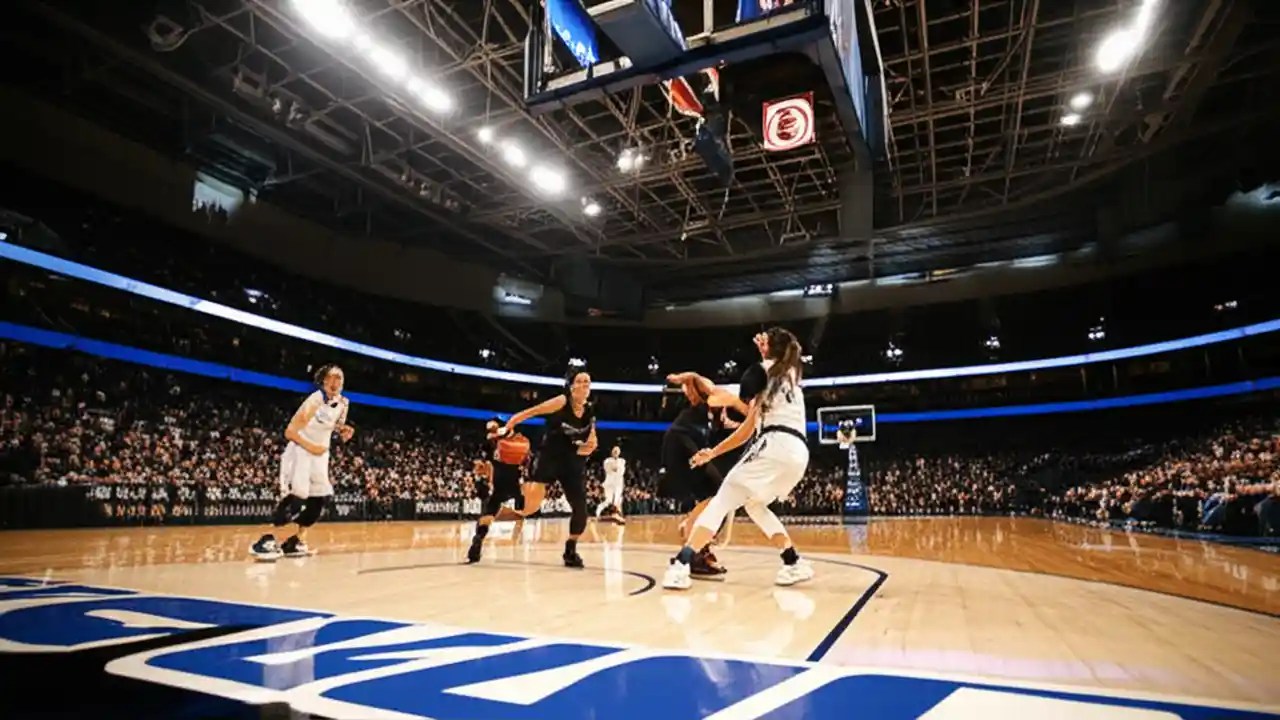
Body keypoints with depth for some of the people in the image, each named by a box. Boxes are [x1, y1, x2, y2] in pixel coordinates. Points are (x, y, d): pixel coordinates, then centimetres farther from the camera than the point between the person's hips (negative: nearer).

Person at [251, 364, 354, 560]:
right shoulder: (315, 401, -21)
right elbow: (290, 432, -20)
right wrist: (310, 447, -22)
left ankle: (297, 541, 16)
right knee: (297, 495, -21)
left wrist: (344, 431, -4)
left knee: (322, 496, 5)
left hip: (321, 453, 8)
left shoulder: (343, 403, -1)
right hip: (300, 450, -8)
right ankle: (266, 540, -11)